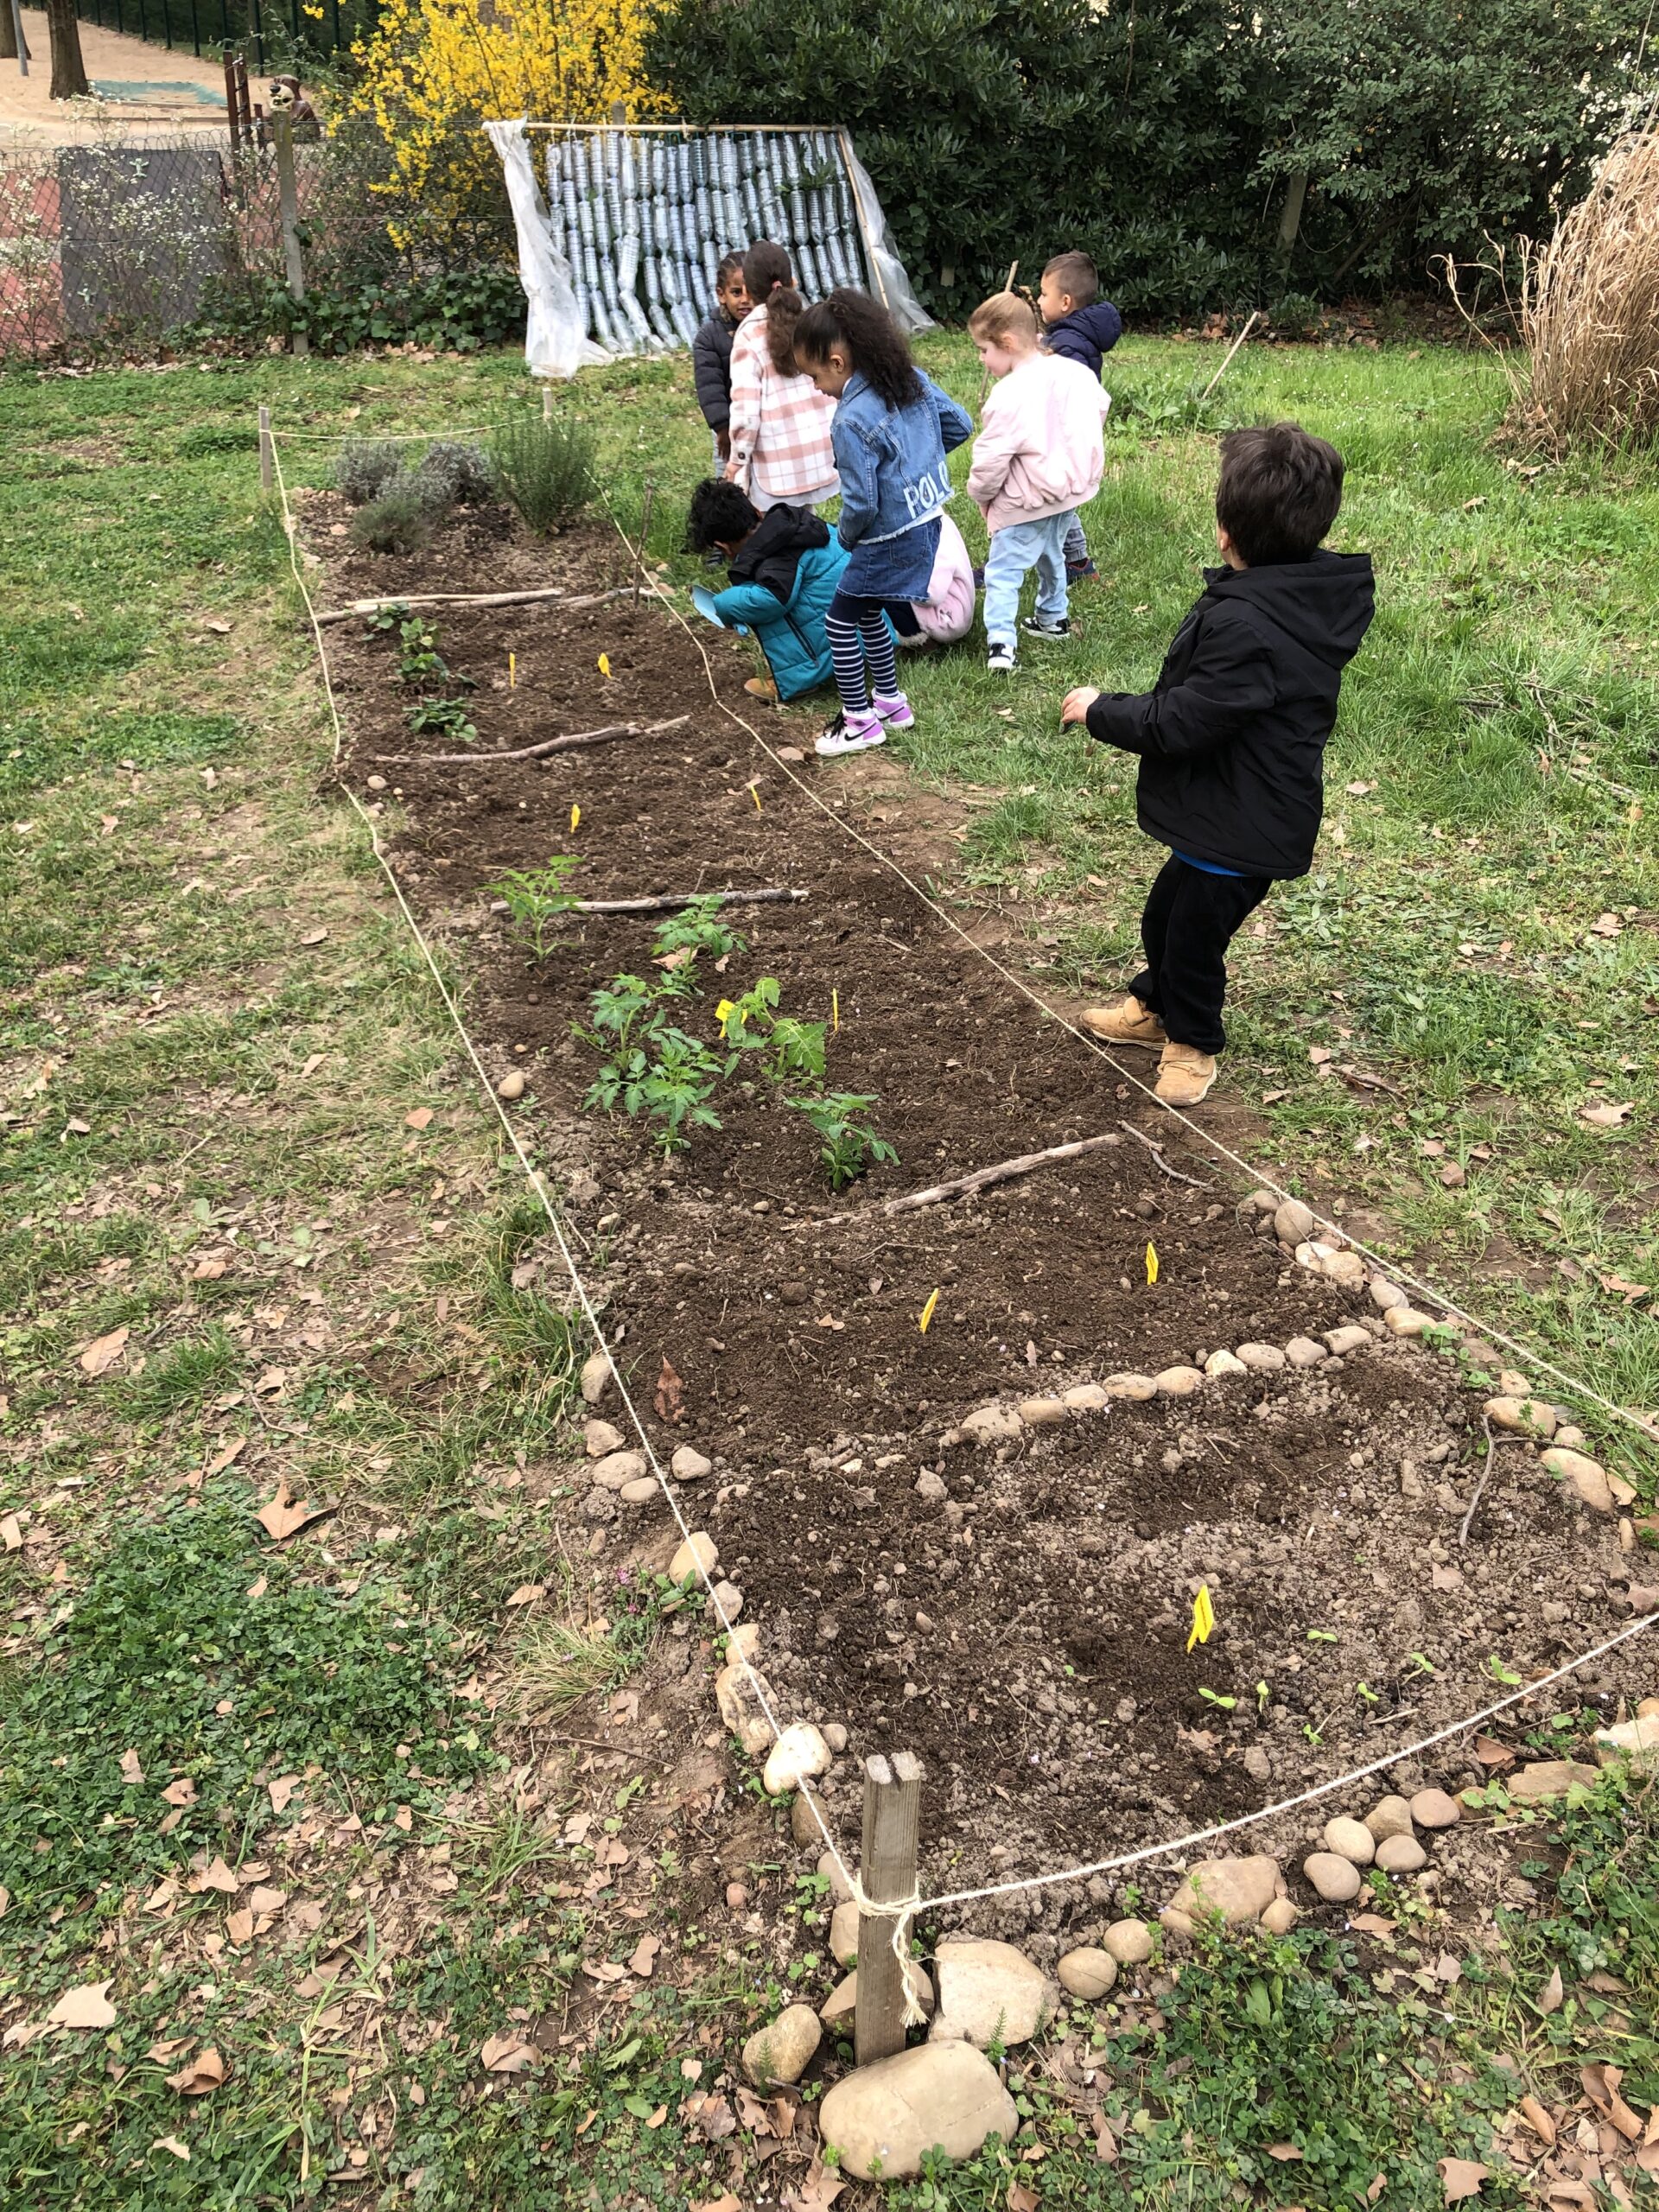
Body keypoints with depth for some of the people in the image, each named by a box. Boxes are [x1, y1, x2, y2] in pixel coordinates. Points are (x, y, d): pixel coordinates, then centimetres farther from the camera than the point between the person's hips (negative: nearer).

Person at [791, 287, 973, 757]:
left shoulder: (851, 420, -25)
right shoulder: (914, 380, -1)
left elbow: (862, 503, -23)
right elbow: (960, 426, 11)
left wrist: (845, 536, -3)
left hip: (891, 539, -9)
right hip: (928, 522, 9)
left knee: (840, 621, 5)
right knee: (868, 611, 24)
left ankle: (860, 721, 13)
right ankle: (890, 701, 35)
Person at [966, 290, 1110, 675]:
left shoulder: (1010, 394, -24)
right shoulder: (1075, 373, -1)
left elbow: (992, 456, -20)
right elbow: (1100, 409, 15)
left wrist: (980, 493, -1)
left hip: (1026, 501, -8)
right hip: (1072, 485, 8)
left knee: (1003, 571, -2)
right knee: (1051, 555, 28)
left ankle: (1001, 643, -14)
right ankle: (1053, 618, 43)